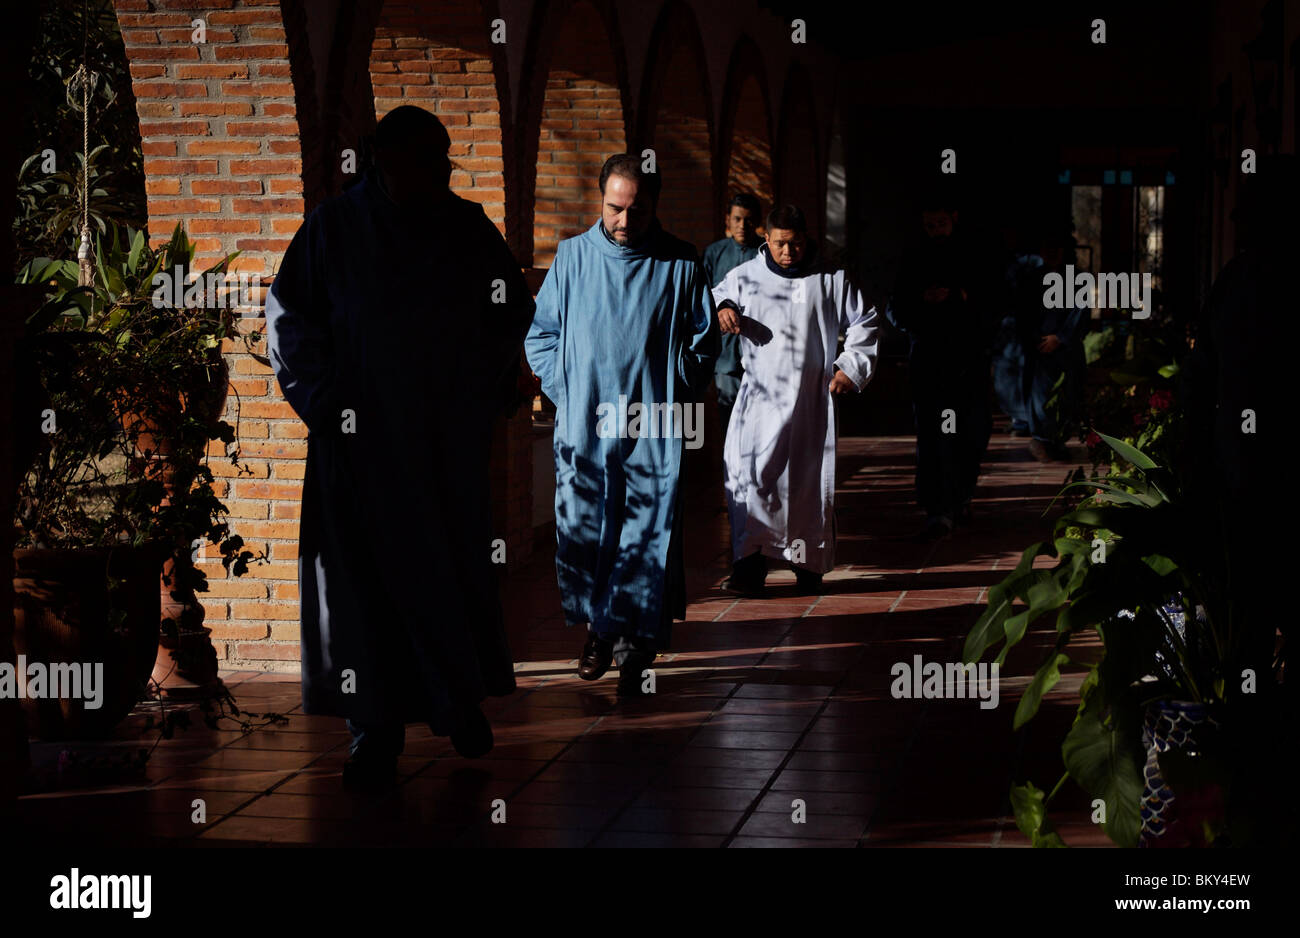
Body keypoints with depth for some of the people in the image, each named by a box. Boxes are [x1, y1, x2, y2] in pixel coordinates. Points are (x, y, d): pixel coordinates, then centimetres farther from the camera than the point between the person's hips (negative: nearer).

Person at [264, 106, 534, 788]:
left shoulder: (471, 231, 3)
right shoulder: (333, 231, -2)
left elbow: (514, 312, 12)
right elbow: (289, 316, 2)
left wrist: (479, 393, 3)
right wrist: (327, 401, -6)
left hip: (449, 443, 2)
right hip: (364, 442, -2)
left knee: (454, 565, 8)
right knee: (367, 572, -2)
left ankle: (461, 699, 28)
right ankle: (375, 733, 3)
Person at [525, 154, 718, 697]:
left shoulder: (680, 265, 2)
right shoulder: (572, 256, 5)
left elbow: (702, 345, 9)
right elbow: (540, 333, 12)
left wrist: (674, 400, 1)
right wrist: (565, 391, 1)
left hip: (653, 431, -1)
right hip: (583, 429, 1)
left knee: (648, 540, -3)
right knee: (582, 531, 3)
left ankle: (636, 647, 7)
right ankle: (599, 627, 23)